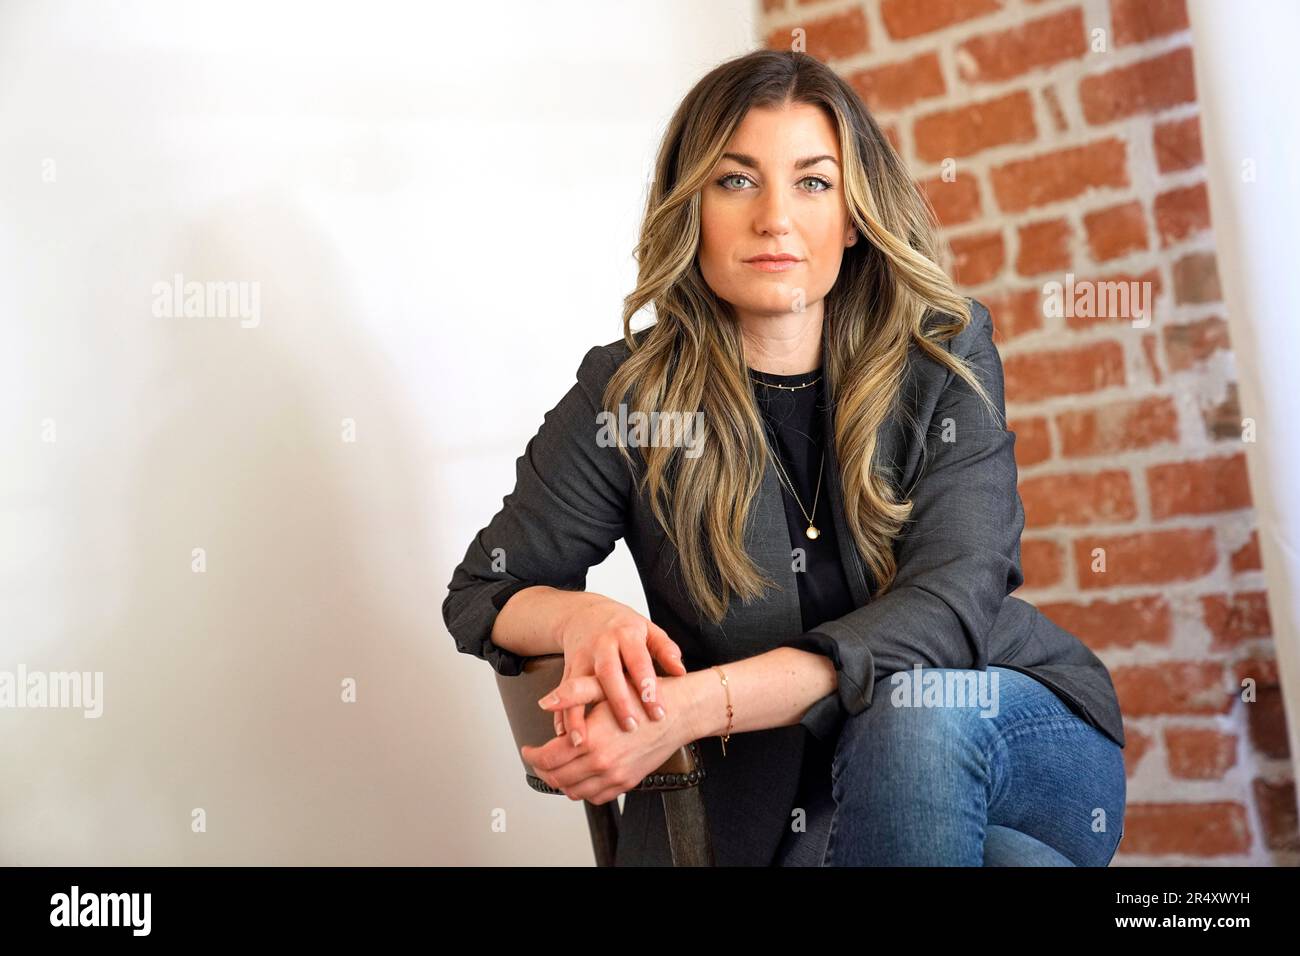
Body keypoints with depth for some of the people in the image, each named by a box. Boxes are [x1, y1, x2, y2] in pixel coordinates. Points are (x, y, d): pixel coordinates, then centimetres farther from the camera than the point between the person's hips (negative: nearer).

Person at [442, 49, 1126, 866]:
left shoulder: (945, 353, -5)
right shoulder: (629, 395, -5)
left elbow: (949, 603, -18)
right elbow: (481, 593, 4)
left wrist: (697, 704, -32)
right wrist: (582, 618, -22)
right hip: (778, 810, -3)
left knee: (921, 709, -33)